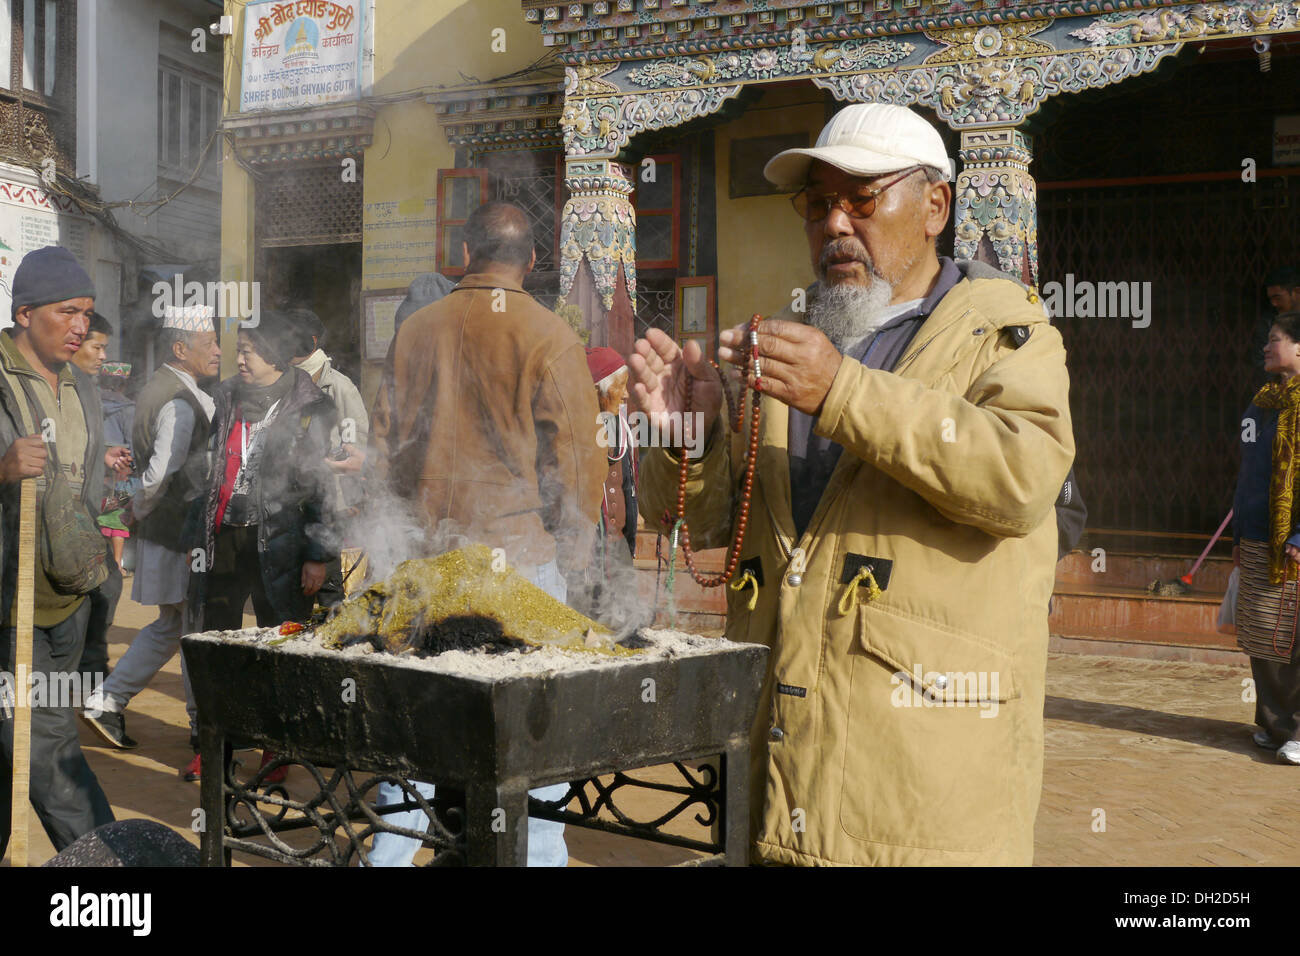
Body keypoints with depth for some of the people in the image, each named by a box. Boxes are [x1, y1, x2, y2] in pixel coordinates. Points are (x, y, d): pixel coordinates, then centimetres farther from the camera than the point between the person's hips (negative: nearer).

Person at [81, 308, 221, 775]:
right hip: (180, 531, -10)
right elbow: (162, 473, -24)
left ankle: (107, 702, 24)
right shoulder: (179, 401, -19)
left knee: (171, 624, 19)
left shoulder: (163, 389, 13)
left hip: (170, 529, 10)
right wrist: (141, 509, -8)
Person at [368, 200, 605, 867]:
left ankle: (391, 848, 21)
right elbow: (575, 455, -5)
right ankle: (539, 851, 9)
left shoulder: (416, 330, 6)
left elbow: (386, 441, 14)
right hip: (520, 549, -4)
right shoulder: (549, 337, -6)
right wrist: (572, 553, 5)